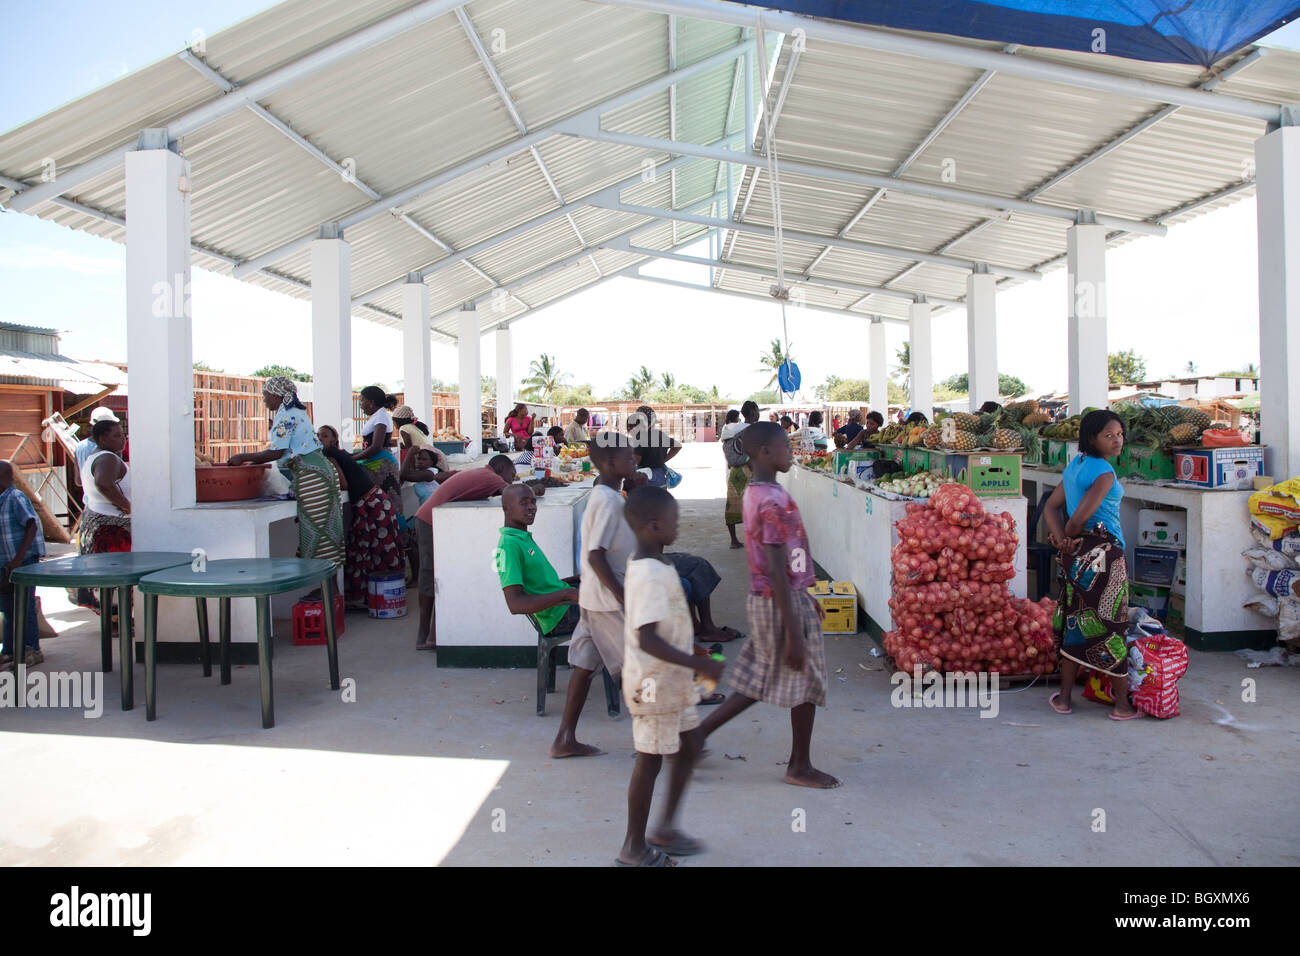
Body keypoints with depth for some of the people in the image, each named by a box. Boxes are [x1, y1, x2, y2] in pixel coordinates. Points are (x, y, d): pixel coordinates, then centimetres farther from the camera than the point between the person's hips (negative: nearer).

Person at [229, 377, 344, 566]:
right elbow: (285, 450, 19)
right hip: (318, 468, 10)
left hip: (310, 475, -10)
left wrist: (243, 457, -5)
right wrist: (251, 463, 18)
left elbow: (276, 452, -15)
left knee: (316, 528, -7)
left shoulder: (285, 416, -11)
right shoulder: (295, 412, 20)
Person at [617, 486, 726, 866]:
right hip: (654, 683, -10)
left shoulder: (647, 564, 6)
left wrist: (691, 656, 20)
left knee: (688, 745, 19)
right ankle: (634, 849, 19)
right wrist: (699, 664, -28)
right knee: (650, 760, 3)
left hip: (671, 679, 10)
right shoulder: (651, 575, -26)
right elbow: (647, 640, -31)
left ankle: (665, 829, 31)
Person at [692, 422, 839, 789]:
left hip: (765, 601, 9)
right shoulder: (774, 501, -22)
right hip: (783, 603, -9)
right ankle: (800, 767, 21)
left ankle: (699, 732, 19)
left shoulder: (755, 493, 9)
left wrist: (806, 598, 25)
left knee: (759, 682, 16)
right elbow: (777, 572, -24)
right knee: (806, 680, 6)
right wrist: (794, 633, -22)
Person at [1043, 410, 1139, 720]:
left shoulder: (1075, 465, 11)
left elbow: (1052, 505, 11)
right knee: (1110, 625, 1)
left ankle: (1064, 697, 19)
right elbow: (1081, 517, -23)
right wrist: (1069, 535, -2)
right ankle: (1122, 704, 11)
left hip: (1076, 554, 8)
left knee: (1077, 623, 14)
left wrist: (1061, 538, -1)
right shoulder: (1104, 473, -16)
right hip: (1103, 553, -8)